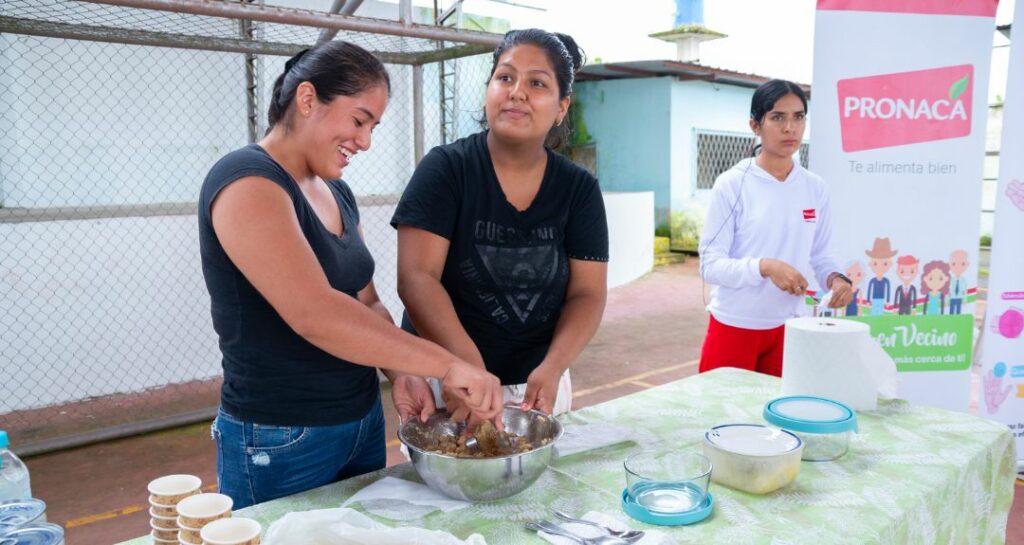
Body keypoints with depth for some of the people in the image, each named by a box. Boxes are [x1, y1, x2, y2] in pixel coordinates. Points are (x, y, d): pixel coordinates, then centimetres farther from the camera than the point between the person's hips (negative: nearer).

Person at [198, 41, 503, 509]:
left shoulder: (337, 193, 8)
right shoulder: (247, 182, -18)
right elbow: (315, 314, -30)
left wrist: (400, 372, -7)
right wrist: (447, 365, -28)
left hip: (363, 423, 8)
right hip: (280, 443, -8)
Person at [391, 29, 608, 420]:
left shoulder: (579, 189, -2)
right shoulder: (444, 168, -10)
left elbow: (587, 293, -5)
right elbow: (416, 277, -19)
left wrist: (552, 368, -22)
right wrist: (466, 364, -33)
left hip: (537, 381, 3)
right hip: (445, 378, -2)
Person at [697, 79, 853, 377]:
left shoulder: (816, 188, 2)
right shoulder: (732, 184, -11)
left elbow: (820, 255, 9)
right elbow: (710, 265, -14)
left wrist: (835, 279, -11)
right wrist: (765, 266, -28)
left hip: (789, 327, 4)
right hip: (734, 326, -4)